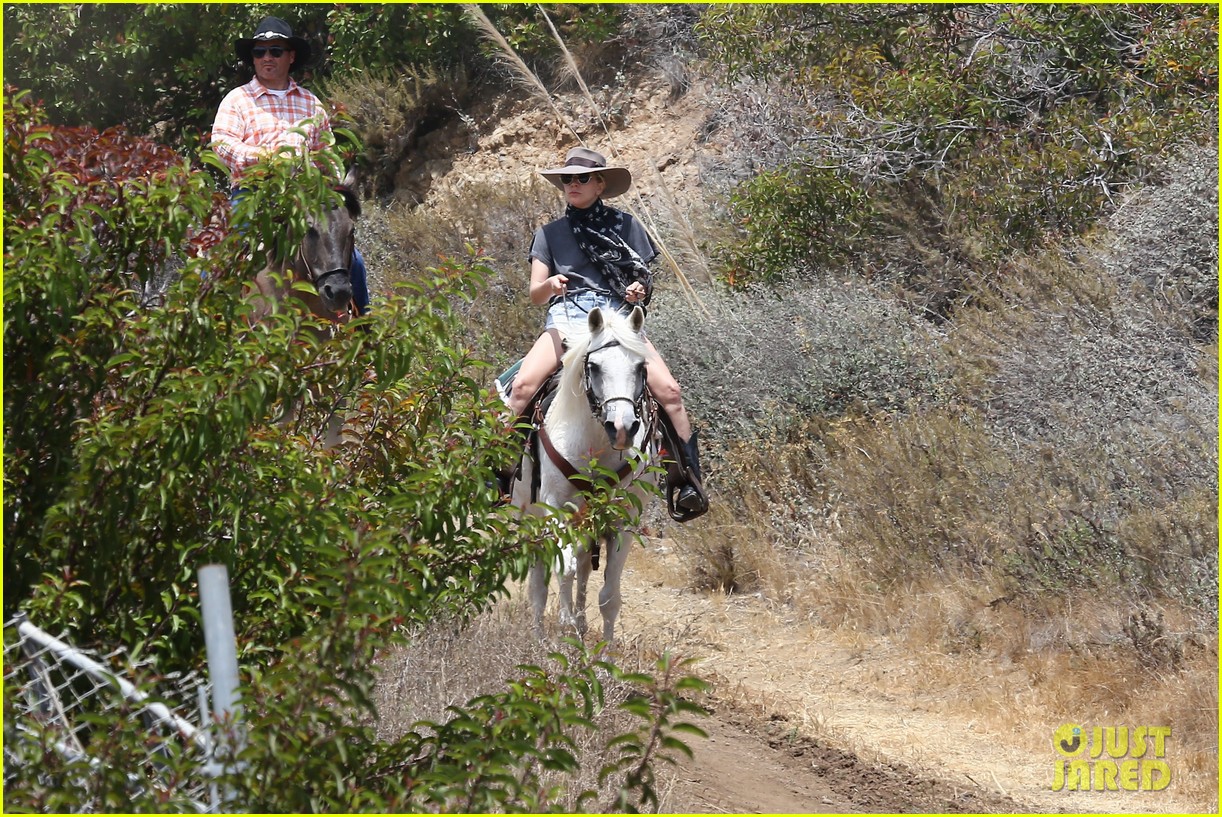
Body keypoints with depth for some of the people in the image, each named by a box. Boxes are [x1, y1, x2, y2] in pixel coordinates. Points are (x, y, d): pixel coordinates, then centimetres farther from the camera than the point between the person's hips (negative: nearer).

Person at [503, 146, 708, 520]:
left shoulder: (625, 226, 13)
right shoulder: (550, 233, 16)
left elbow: (647, 281, 15)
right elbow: (535, 294, 8)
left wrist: (640, 290, -9)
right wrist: (550, 285, -16)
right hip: (566, 320, 0)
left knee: (669, 390, -22)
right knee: (523, 385, -28)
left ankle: (689, 482, -17)